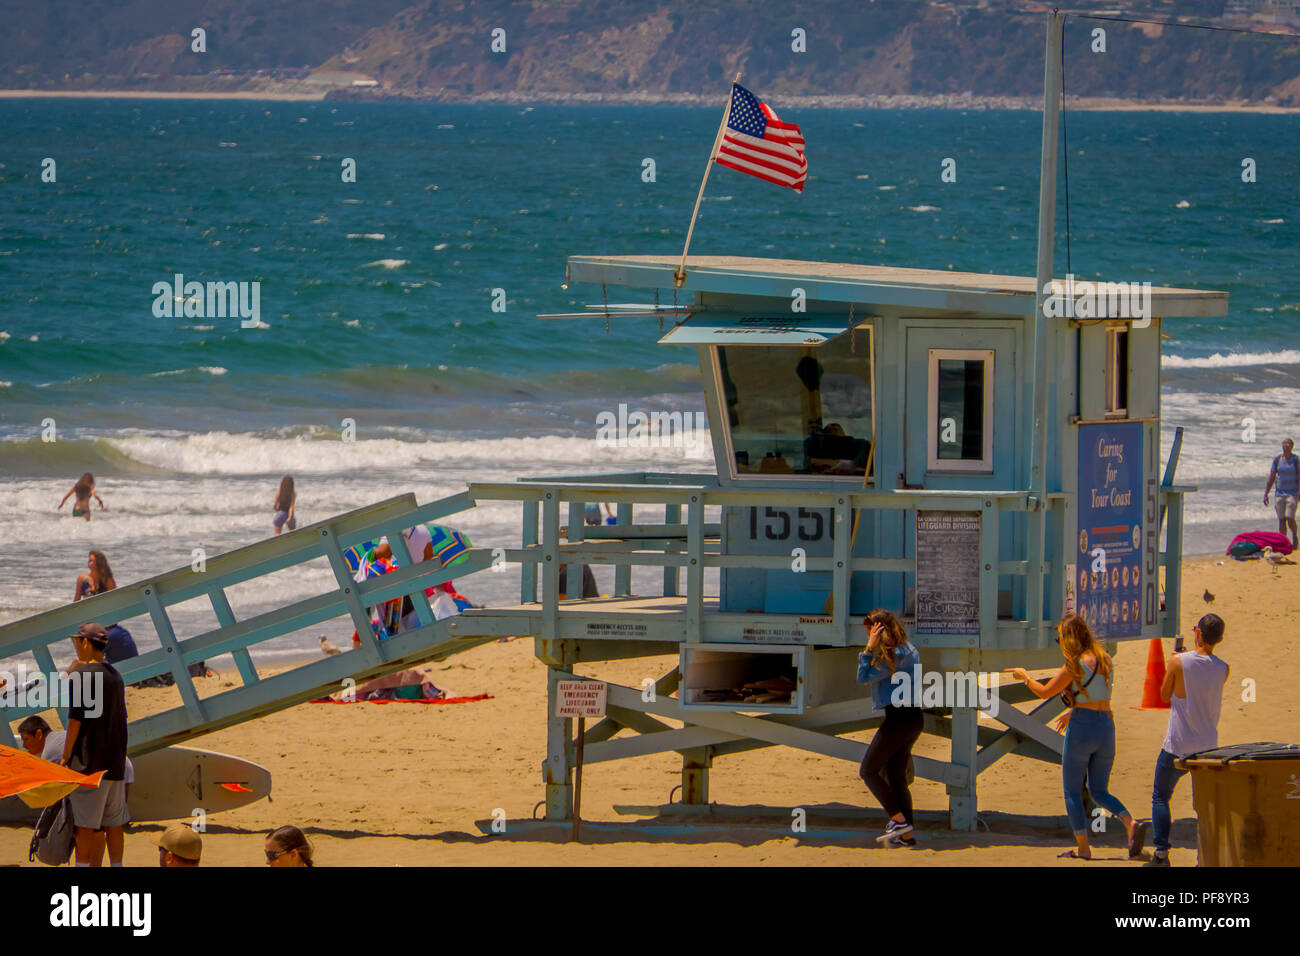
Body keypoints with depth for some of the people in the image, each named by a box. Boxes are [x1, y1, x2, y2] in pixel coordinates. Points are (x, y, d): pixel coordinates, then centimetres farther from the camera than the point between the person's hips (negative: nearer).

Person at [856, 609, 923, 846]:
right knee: (897, 776, 12)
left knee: (868, 771, 0)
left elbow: (864, 677, -13)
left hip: (899, 718, -10)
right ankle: (906, 835, 10)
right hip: (912, 718, 10)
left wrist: (870, 647, -10)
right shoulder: (908, 650, 15)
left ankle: (898, 820, -6)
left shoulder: (897, 655, -16)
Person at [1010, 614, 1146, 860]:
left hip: (1081, 728, -6)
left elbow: (1045, 692, -5)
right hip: (1106, 726, 7)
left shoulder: (1076, 665, -12)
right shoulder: (1105, 660, 9)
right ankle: (1131, 824, -12)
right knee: (1099, 792, 13)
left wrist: (1024, 676, 12)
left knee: (1072, 792, 6)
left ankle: (1083, 848, 3)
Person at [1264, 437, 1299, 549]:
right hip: (1280, 493, 3)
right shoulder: (1277, 460, 6)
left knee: (1289, 517, -15)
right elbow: (1271, 478, 10)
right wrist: (1266, 494, 7)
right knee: (1281, 520, -1)